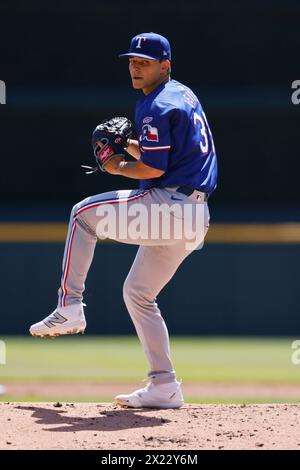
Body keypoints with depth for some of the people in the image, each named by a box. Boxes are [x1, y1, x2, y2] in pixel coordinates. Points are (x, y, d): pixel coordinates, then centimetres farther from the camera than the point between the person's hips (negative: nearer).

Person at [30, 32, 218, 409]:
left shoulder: (157, 106, -11)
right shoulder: (184, 95, 20)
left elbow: (154, 168, -17)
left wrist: (117, 168, 0)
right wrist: (127, 146, 16)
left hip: (169, 204, -10)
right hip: (191, 217, 10)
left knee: (84, 213, 2)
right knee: (137, 293, 16)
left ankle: (69, 307, -1)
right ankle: (164, 387, 10)